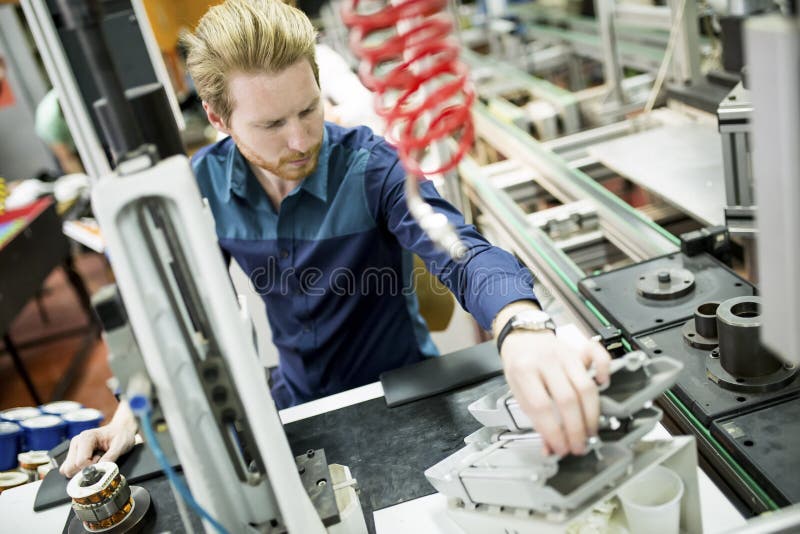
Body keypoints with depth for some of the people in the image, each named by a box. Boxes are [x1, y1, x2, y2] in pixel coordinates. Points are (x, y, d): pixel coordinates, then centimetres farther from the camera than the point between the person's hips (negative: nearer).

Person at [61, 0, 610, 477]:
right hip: (299, 402, 4)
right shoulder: (206, 184, -10)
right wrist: (129, 416, -12)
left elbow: (461, 253, -37)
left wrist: (522, 329, -60)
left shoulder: (372, 166, -23)